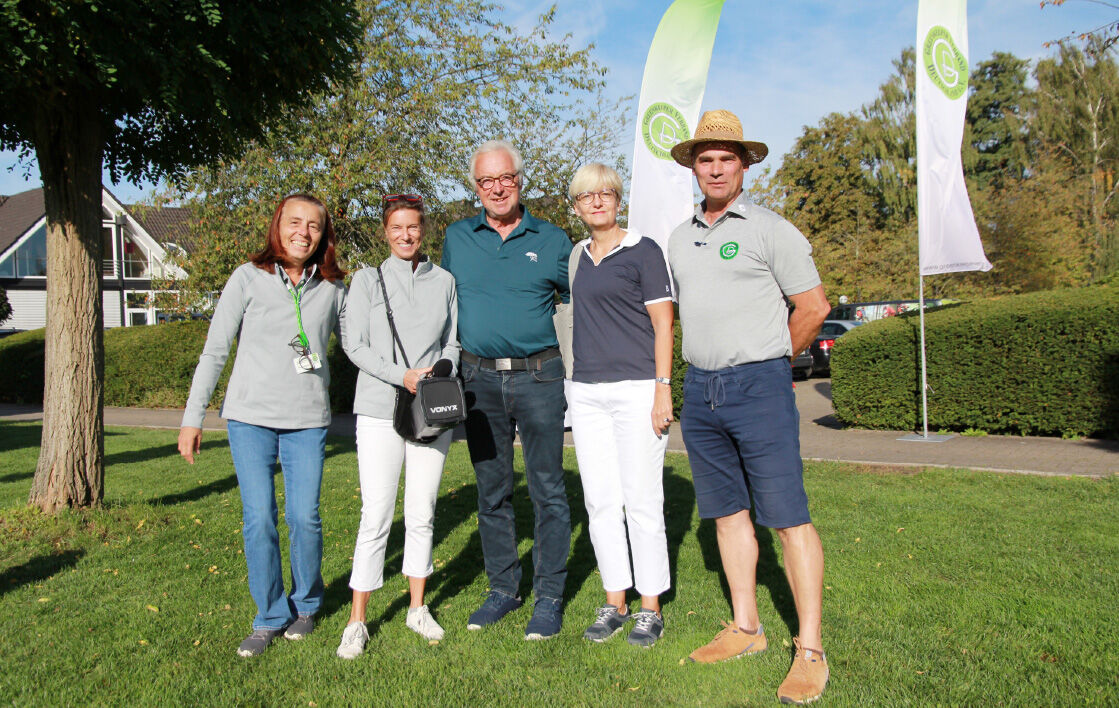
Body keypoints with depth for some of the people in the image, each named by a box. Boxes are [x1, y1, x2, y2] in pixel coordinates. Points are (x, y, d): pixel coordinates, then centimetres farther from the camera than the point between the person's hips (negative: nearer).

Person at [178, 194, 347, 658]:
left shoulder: (332, 289, 6)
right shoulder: (248, 278, 1)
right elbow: (214, 351, 3)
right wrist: (192, 417, 2)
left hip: (308, 420, 1)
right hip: (250, 417, -1)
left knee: (304, 517, -1)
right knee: (259, 519, -2)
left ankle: (305, 605, 23)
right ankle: (271, 616, 16)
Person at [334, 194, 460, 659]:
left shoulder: (444, 281, 11)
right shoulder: (367, 280, 5)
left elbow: (451, 345, 13)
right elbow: (355, 346, -2)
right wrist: (402, 376, -14)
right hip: (380, 410, -2)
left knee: (422, 515, 9)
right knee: (376, 517, -4)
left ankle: (417, 608, 24)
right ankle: (356, 622, 8)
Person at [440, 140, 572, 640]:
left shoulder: (552, 241, 4)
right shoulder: (457, 239, 10)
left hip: (539, 377, -2)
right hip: (480, 378, 3)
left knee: (547, 490, 0)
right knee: (491, 491, 10)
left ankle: (549, 596, 11)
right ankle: (502, 589, 23)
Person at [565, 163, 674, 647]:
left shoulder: (642, 251, -1)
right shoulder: (577, 256, 16)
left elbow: (663, 324, -5)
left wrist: (663, 389, -13)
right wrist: (572, 384, 16)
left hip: (636, 388, -6)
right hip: (587, 392, 6)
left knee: (642, 502, -2)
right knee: (600, 502, 8)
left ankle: (650, 608, 11)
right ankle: (614, 603, 20)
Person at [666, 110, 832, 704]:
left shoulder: (770, 230, -3)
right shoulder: (680, 238, 15)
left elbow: (813, 307, -1)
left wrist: (770, 361, 6)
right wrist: (706, 366, 15)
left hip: (758, 386, -6)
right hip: (700, 389, 6)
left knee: (788, 516, -5)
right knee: (726, 511, 12)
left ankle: (810, 650, 4)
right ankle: (746, 628, 24)